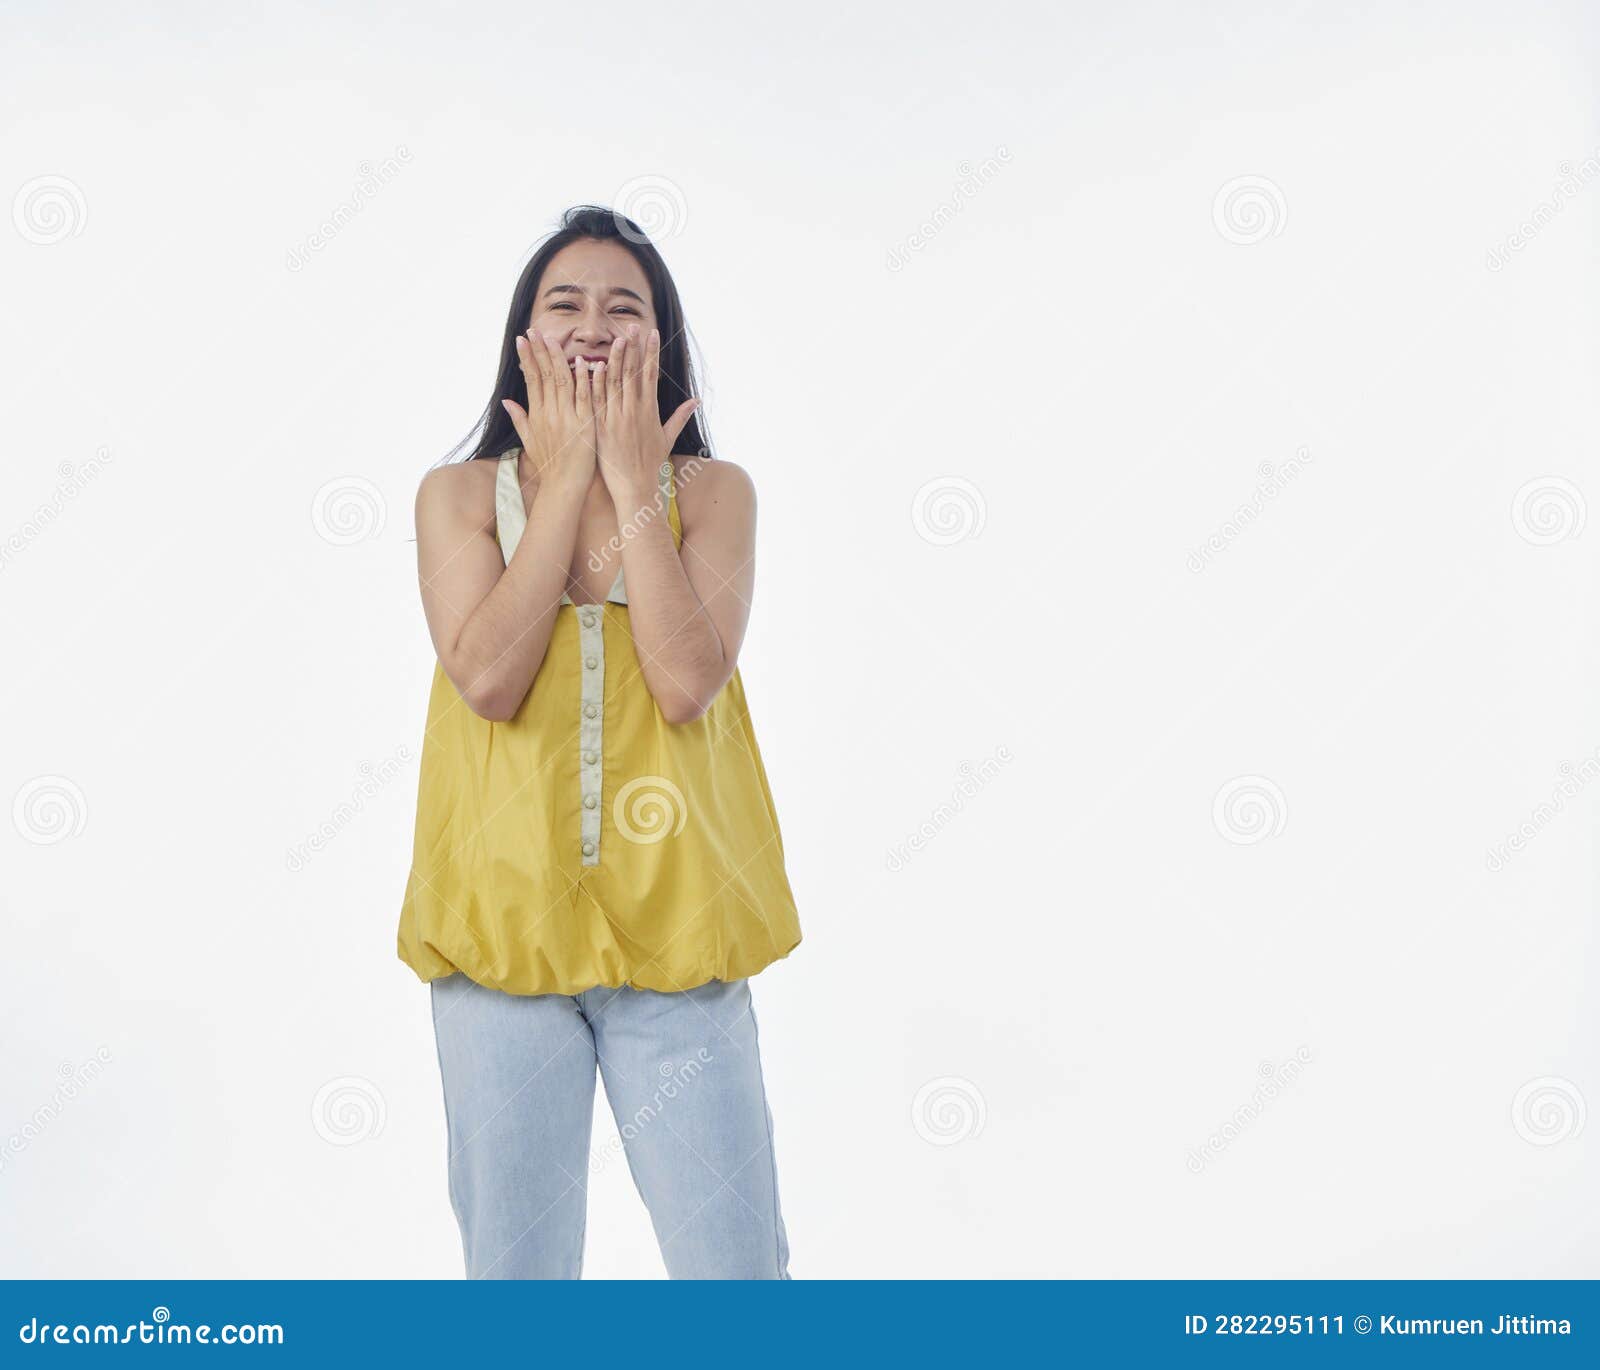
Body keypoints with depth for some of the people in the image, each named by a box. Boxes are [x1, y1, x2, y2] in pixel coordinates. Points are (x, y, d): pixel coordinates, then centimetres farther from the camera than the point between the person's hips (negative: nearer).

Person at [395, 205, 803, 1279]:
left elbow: (688, 684, -14)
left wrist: (630, 485, -10)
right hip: (502, 915, 1)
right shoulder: (462, 493, 4)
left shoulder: (713, 491, 3)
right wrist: (565, 483, -9)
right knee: (513, 1262, 10)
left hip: (675, 919, 0)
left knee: (734, 1260, 4)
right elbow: (487, 679, -13)